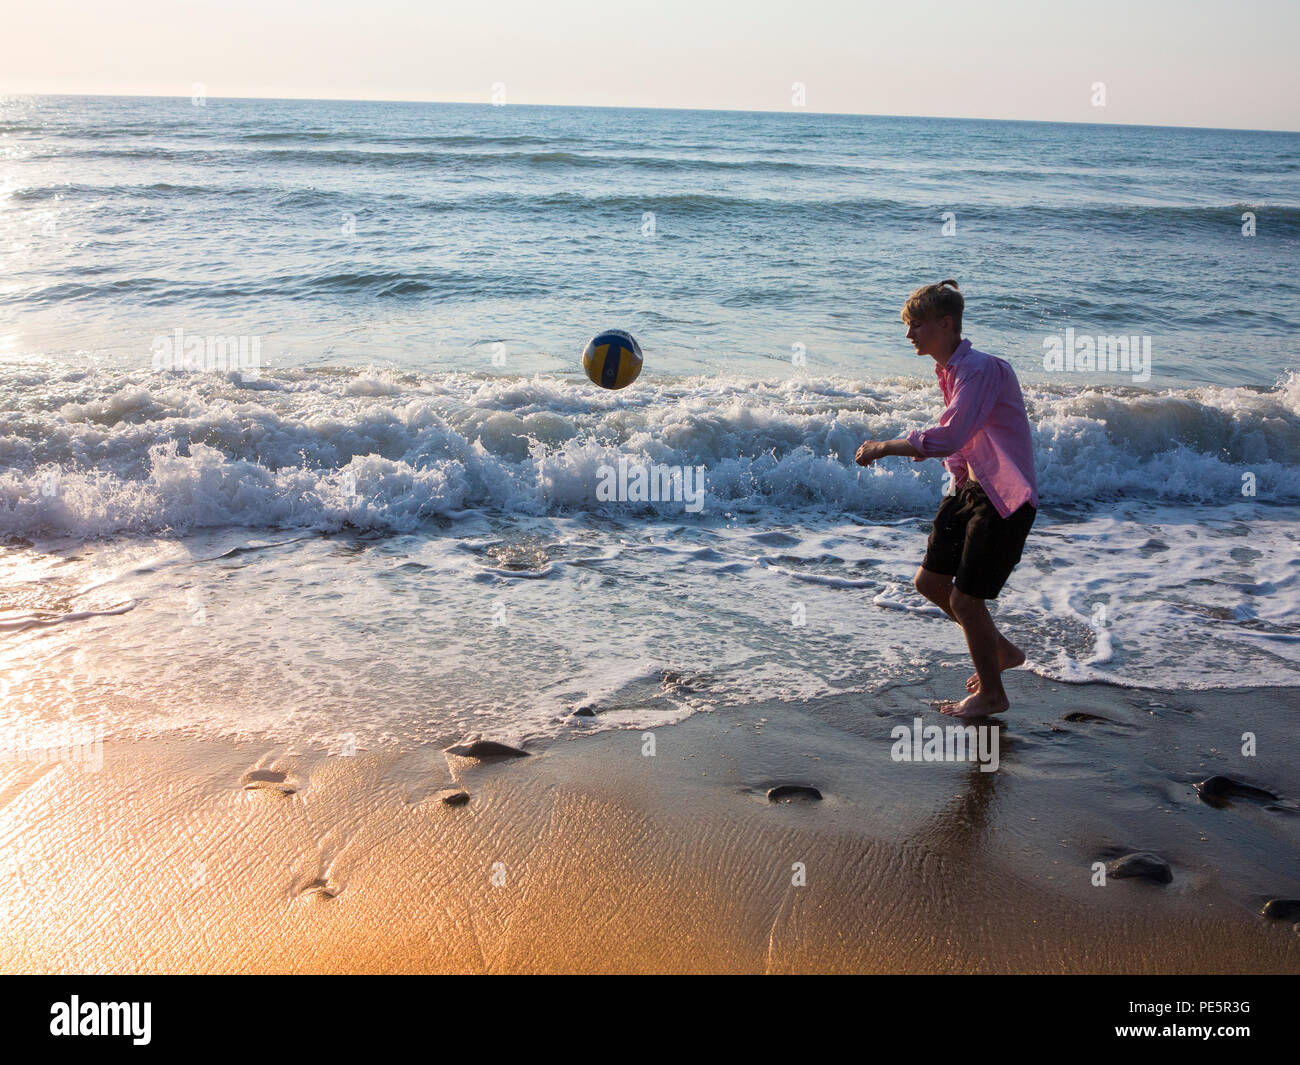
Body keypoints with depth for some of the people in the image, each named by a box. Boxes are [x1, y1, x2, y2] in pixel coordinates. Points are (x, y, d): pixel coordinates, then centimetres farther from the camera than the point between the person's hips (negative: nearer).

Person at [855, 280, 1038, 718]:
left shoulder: (981, 370, -22)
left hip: (1005, 499, -10)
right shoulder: (951, 370, 8)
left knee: (965, 599, -4)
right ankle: (1002, 651, 33)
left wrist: (886, 446, -24)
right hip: (970, 487, 10)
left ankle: (992, 694, 18)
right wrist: (921, 447, 4)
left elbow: (948, 438, -31)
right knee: (930, 581, 13)